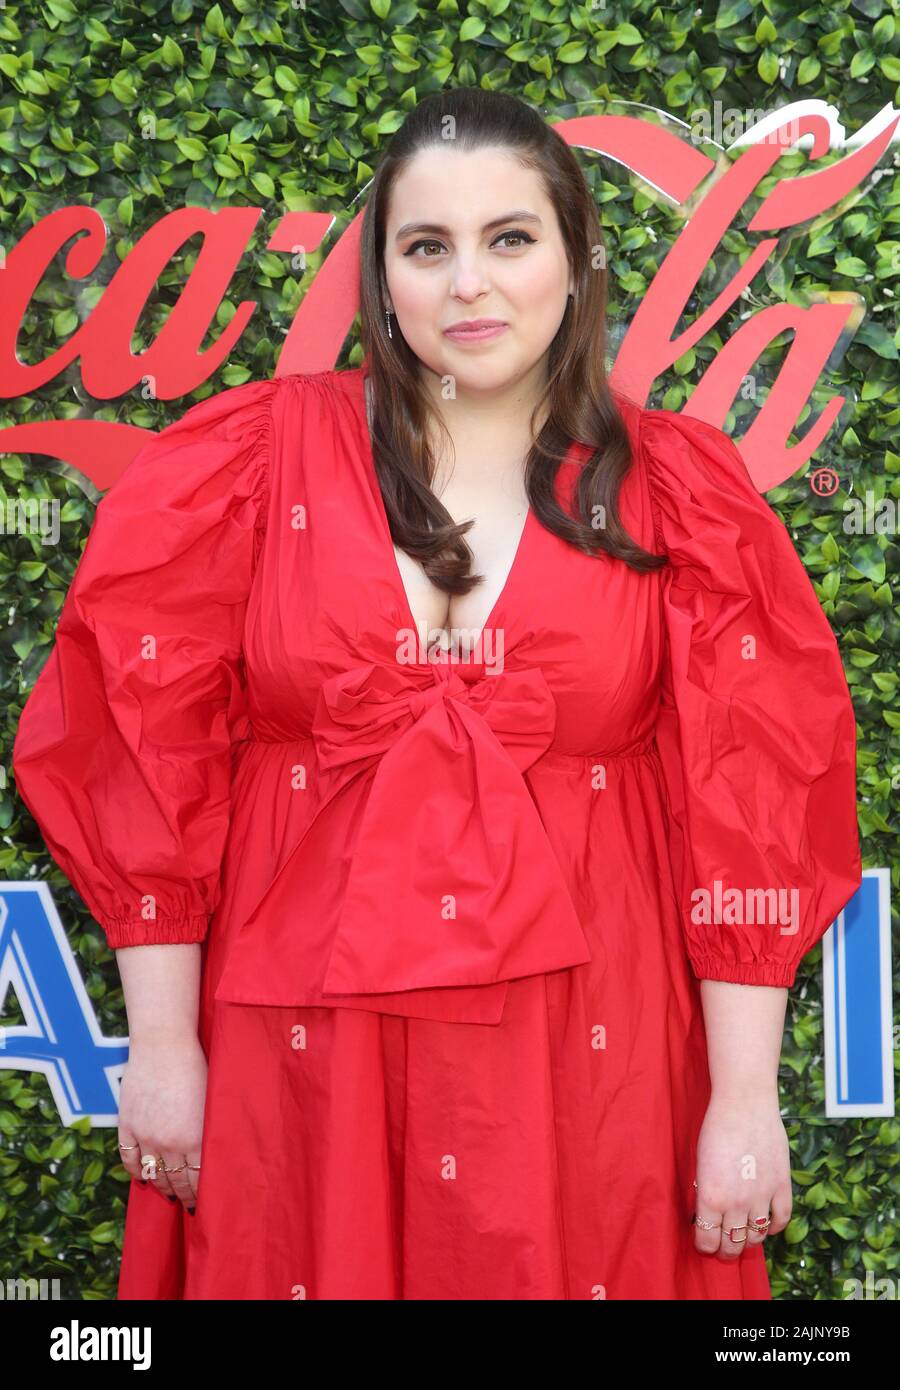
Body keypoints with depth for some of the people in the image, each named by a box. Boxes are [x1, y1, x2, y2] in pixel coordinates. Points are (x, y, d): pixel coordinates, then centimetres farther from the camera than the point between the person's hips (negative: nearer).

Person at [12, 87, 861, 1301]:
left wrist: (745, 1099, -5)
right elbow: (149, 765, 0)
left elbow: (746, 812, -2)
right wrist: (162, 1046, -2)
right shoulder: (252, 462, 0)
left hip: (584, 1057, 0)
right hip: (299, 1053, 0)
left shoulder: (675, 493, 0)